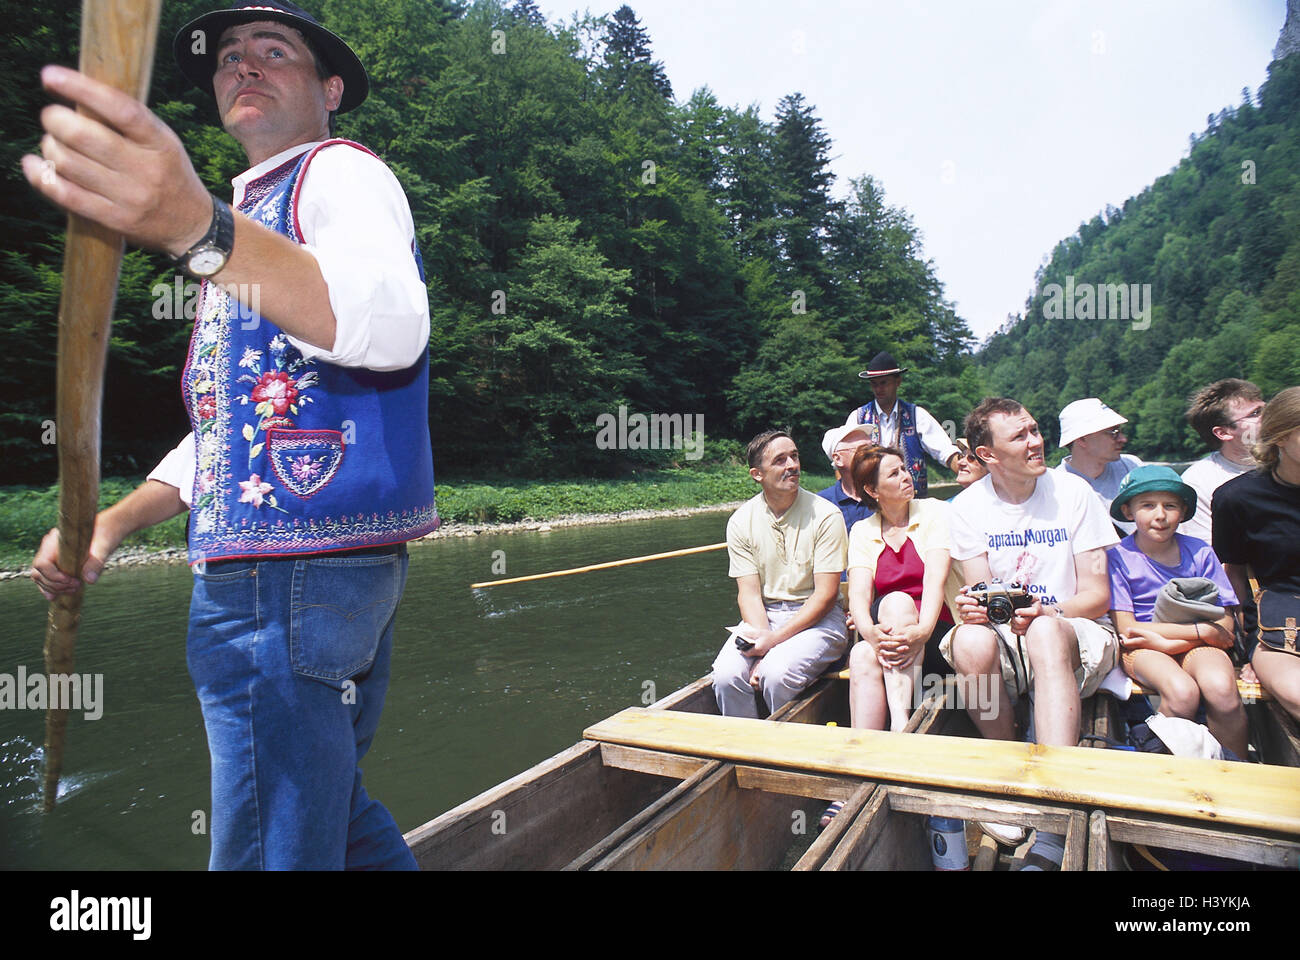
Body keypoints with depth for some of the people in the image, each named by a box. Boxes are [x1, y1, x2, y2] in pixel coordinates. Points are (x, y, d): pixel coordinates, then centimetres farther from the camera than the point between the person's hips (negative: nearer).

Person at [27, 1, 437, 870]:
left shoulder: (341, 171, -3)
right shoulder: (253, 213, 26)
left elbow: (390, 324, -29)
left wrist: (199, 228, -42)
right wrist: (114, 523, 13)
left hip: (291, 577, -10)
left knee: (273, 841, -1)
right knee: (330, 806, 21)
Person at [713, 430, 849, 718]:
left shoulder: (825, 515, -7)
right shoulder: (741, 521, 1)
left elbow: (825, 595, -10)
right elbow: (749, 593, -1)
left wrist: (775, 639, -18)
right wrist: (761, 636, -21)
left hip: (817, 618, -3)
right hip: (763, 616, 3)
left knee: (777, 673, -29)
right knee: (726, 676, -23)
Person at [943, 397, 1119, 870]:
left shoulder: (1072, 492, -3)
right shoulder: (968, 506, 1)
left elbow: (1097, 594, -4)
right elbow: (982, 593, 0)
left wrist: (1048, 612, -26)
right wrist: (972, 606, -26)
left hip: (1075, 632, -1)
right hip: (1006, 638, 1)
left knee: (1046, 632, -38)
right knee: (970, 640, -35)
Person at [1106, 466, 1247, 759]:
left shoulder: (1199, 552, 6)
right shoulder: (1118, 557, -3)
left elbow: (1224, 625, 3)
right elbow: (1126, 629, -9)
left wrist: (1171, 642, -13)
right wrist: (1202, 630, -11)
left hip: (1195, 646, 3)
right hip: (1143, 649, -2)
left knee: (1221, 687, -30)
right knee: (1182, 692, -32)